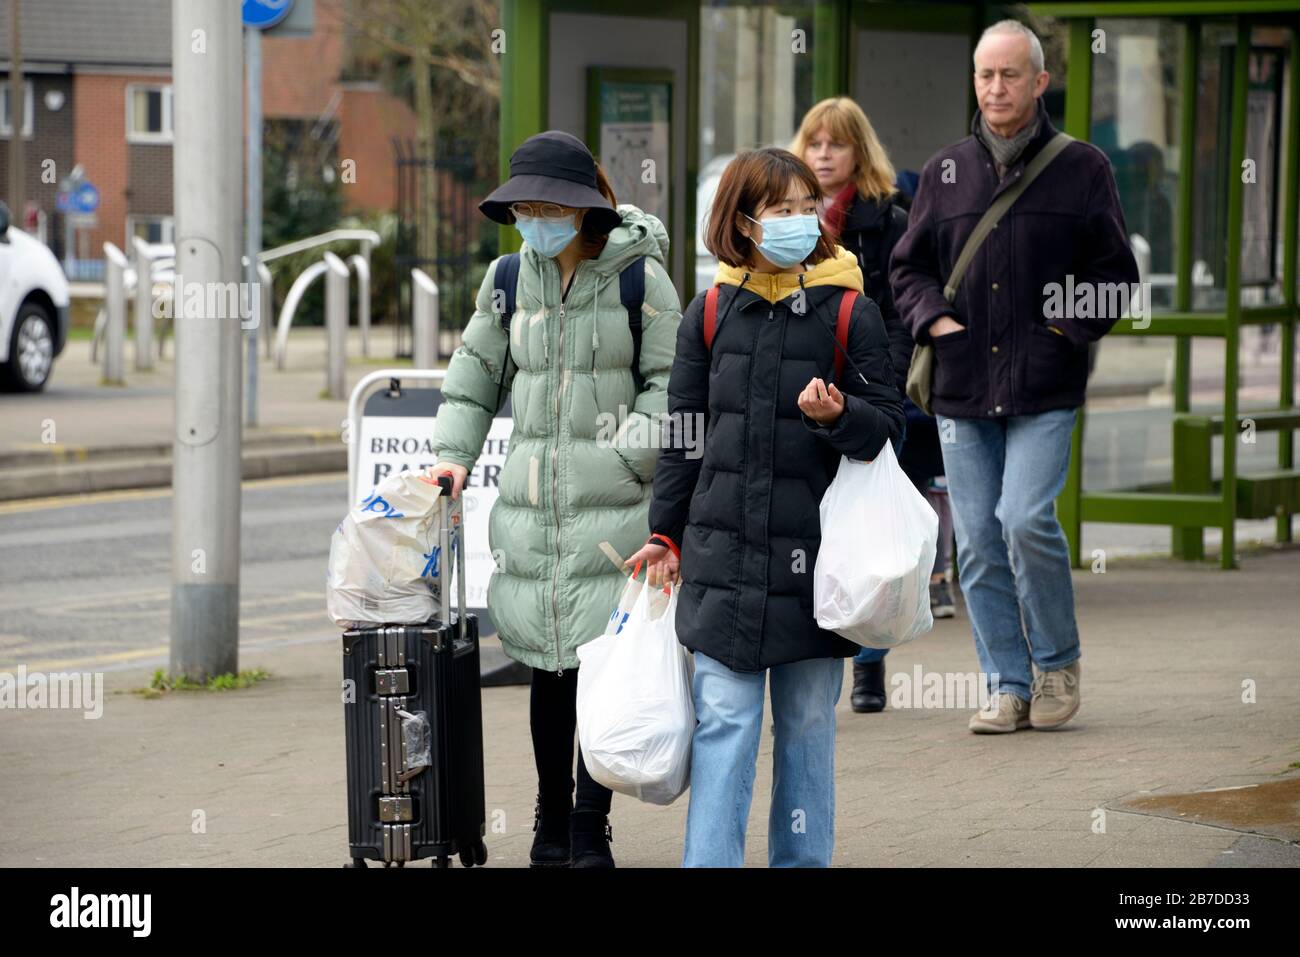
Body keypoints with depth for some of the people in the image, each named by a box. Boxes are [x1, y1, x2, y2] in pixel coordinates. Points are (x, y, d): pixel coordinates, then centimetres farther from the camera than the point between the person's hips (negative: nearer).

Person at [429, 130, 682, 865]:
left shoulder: (638, 275, -3)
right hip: (532, 496, 4)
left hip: (612, 502, -4)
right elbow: (477, 372, 20)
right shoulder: (510, 278, 10)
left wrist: (628, 457, -10)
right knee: (547, 665, 7)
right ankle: (552, 824, 18)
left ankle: (590, 830, 2)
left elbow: (669, 382, -1)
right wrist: (454, 454, 11)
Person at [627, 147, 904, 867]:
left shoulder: (849, 312, -1)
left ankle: (801, 862, 17)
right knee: (723, 722, -2)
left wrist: (839, 416, -21)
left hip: (813, 552, -1)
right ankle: (709, 862, -1)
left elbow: (888, 423, 0)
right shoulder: (709, 312, 4)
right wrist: (666, 535, 11)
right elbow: (682, 432, 11)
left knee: (808, 721, 7)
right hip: (723, 550, 1)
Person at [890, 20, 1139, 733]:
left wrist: (1067, 330, -6)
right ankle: (1008, 687, 10)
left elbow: (1113, 274, 6)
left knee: (1026, 519, -18)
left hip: (1044, 388, -4)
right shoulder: (945, 172, 11)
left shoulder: (1080, 168, 3)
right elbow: (908, 267, 17)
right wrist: (934, 319, 0)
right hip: (962, 388, 4)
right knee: (978, 542, 2)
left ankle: (1057, 661, 3)